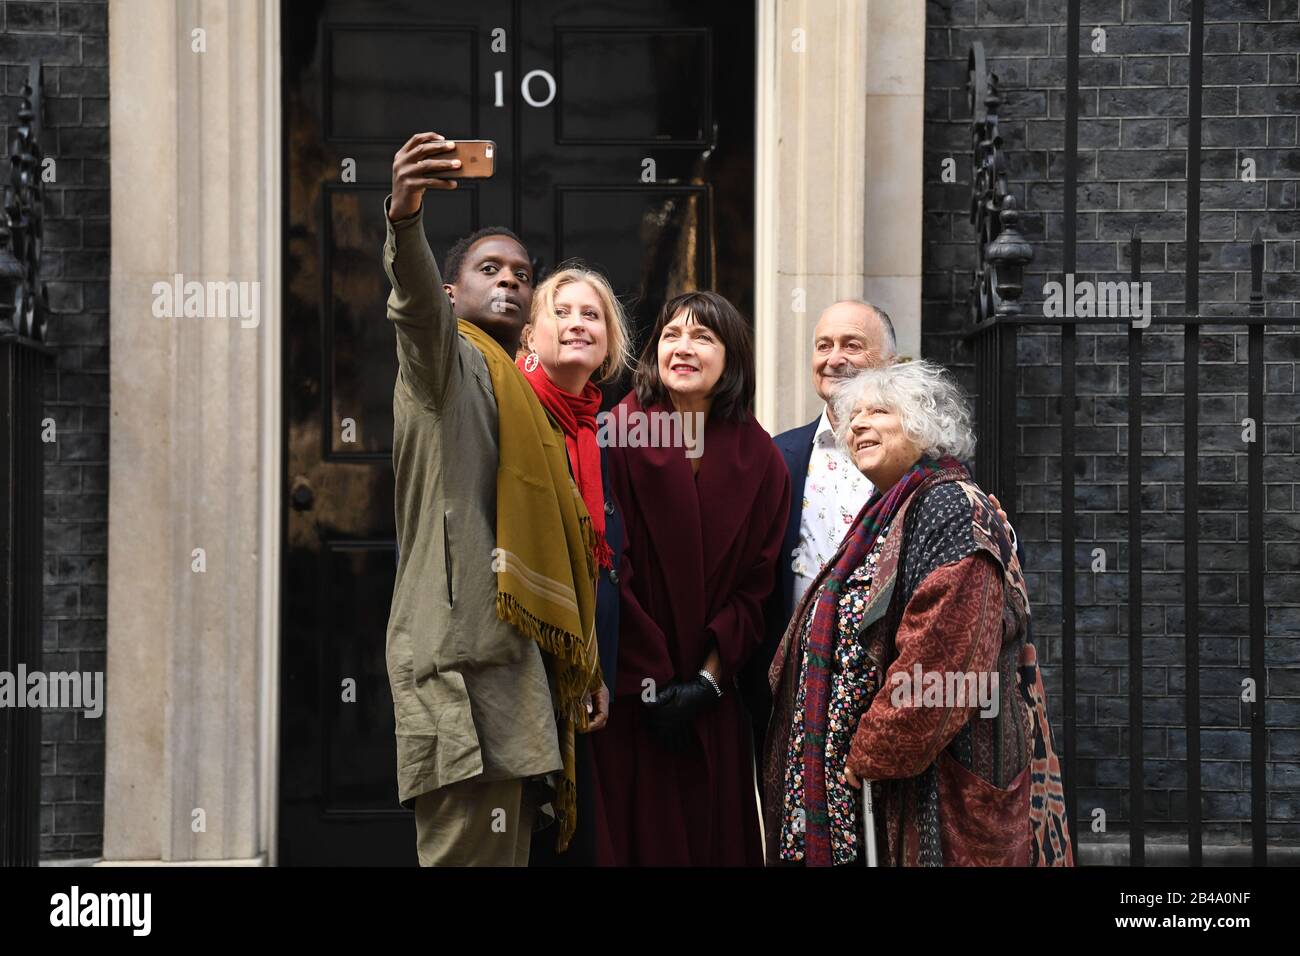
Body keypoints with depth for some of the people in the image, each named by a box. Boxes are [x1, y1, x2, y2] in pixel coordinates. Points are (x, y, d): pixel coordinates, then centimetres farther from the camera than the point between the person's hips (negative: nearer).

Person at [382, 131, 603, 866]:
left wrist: (579, 666, 26)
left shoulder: (520, 402, 27)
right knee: (472, 852, -15)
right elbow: (416, 307, -22)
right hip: (464, 663, -9)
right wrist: (405, 221, -42)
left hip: (512, 668, 9)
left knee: (506, 851, 7)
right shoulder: (450, 361, 2)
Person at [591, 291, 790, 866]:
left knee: (715, 836, 7)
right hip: (627, 695, -3)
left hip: (714, 699, 3)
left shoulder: (758, 456, 5)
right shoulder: (621, 435, -7)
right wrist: (651, 682, -13)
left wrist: (709, 677, -8)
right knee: (639, 835, 1)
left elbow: (758, 579, 3)